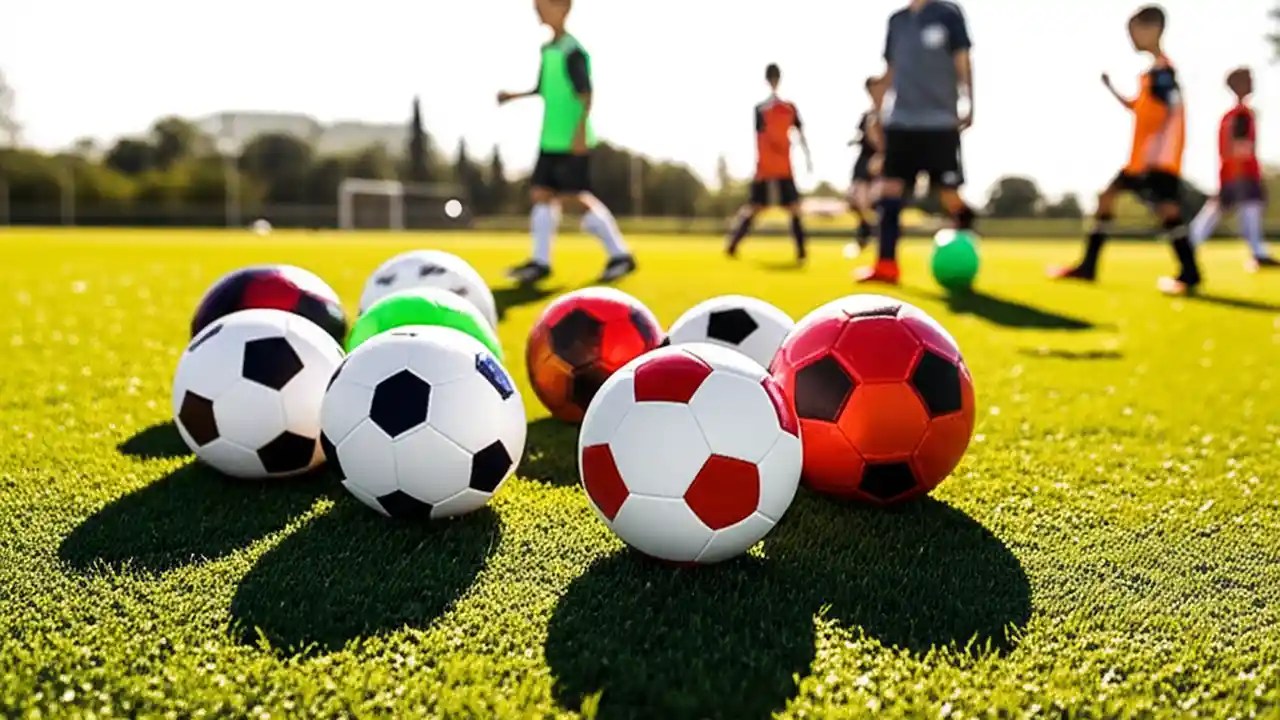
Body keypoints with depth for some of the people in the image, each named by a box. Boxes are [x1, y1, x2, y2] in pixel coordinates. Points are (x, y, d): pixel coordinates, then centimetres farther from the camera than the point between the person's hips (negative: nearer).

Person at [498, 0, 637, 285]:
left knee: (575, 197, -7)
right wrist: (514, 96, 23)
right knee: (541, 193, 7)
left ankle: (620, 255, 3)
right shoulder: (547, 50, 14)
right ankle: (540, 261, 14)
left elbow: (586, 94, -18)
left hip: (572, 142, -9)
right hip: (550, 140, 9)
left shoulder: (572, 51, -13)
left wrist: (580, 131, -25)